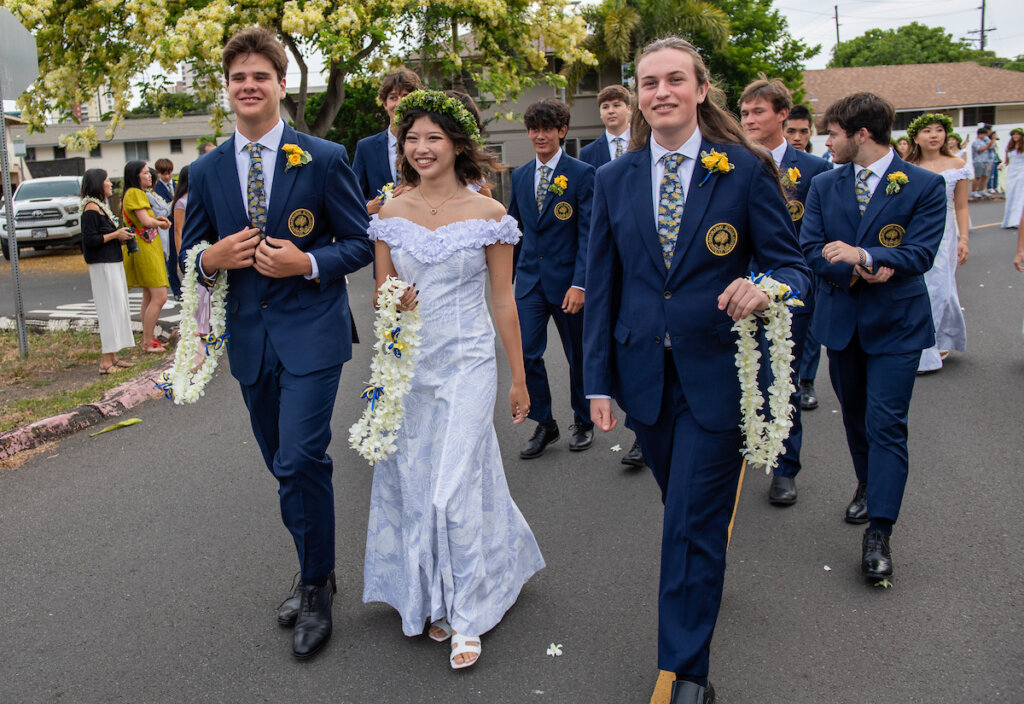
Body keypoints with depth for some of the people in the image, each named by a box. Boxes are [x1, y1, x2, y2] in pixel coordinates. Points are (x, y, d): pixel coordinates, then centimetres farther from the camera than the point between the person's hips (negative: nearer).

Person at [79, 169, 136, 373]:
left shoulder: (100, 206, 17)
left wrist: (121, 236, 8)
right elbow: (89, 240, -20)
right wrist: (115, 235, -13)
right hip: (103, 266, -10)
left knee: (117, 310, 11)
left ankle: (112, 357, 17)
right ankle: (106, 362, -4)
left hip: (112, 264, 10)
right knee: (110, 311, -8)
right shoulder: (91, 208, -13)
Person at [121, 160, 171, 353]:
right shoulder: (134, 193, -12)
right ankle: (147, 342, -7)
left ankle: (148, 340, 20)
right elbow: (146, 221, -19)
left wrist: (157, 220, 3)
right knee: (160, 296, -13)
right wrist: (161, 223, -1)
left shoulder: (140, 193, 20)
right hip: (144, 250, -11)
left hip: (150, 249, 11)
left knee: (149, 297, 13)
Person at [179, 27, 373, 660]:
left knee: (300, 461, -12)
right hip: (250, 338, 5)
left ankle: (317, 589, 8)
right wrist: (211, 260, -9)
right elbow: (190, 256, 14)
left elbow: (361, 243, -1)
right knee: (287, 465, 14)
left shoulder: (324, 159, -3)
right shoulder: (206, 171, 8)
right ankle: (315, 574, 32)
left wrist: (309, 263, -18)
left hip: (310, 330, -4)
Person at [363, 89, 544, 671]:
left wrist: (519, 379, 2)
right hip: (408, 363, 4)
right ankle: (433, 599, 31)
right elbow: (382, 291, 12)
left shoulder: (488, 214, -3)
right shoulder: (391, 215, 4)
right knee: (414, 482, 10)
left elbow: (505, 300, 0)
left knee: (454, 486, -5)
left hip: (467, 363, -3)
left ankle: (467, 616, 13)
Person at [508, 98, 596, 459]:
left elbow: (588, 233, -11)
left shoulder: (582, 174, -6)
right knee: (525, 354, -5)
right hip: (530, 279, 4)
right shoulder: (520, 176, 9)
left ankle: (583, 422, 31)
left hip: (568, 280, -3)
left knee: (578, 356, 10)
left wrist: (580, 283, -18)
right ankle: (544, 424, 14)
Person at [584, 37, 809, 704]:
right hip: (644, 374, 4)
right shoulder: (614, 180, 5)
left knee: (694, 525, 0)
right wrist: (600, 379, 3)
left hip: (716, 376, -3)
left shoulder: (746, 170, -4)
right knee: (685, 511, 19)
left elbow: (792, 263, -1)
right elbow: (602, 286, 6)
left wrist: (763, 290, -26)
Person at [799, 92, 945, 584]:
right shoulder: (824, 185, 4)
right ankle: (868, 486, 41)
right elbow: (810, 250, -2)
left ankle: (878, 534, -5)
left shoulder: (925, 186, -6)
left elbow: (921, 253, -14)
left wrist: (863, 256, -29)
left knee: (886, 424, -8)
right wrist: (857, 273, -19)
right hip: (841, 320, 4)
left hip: (896, 323, -4)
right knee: (855, 415, 17)